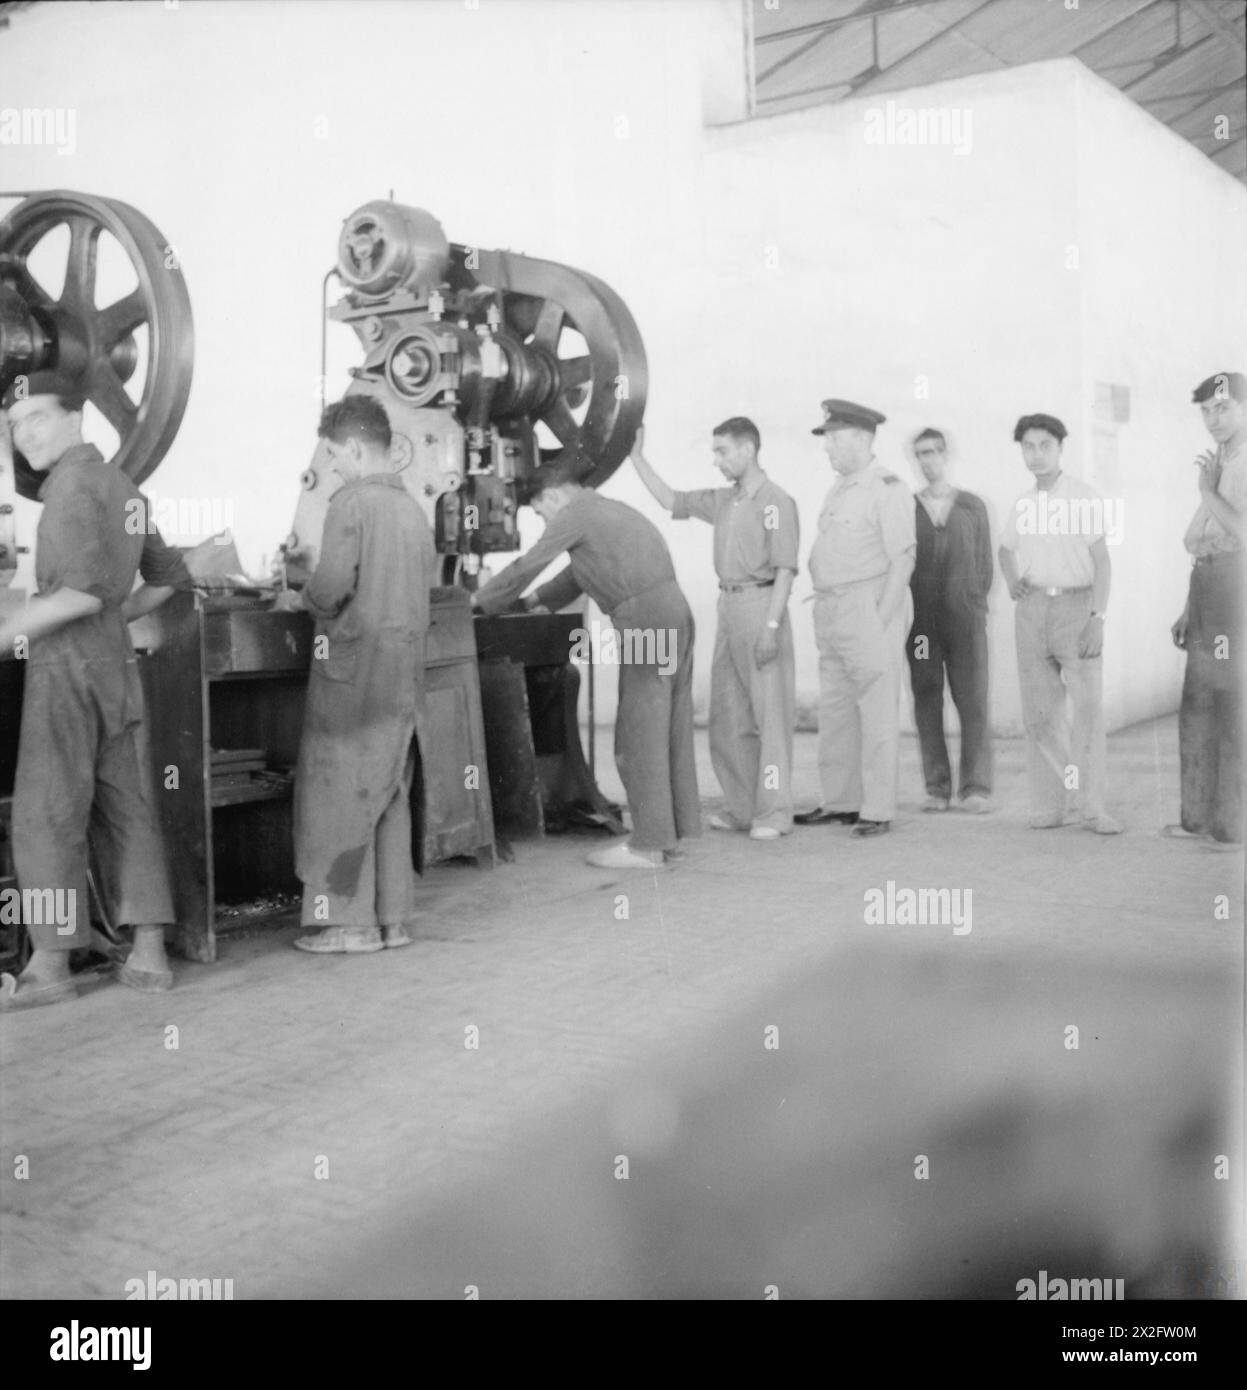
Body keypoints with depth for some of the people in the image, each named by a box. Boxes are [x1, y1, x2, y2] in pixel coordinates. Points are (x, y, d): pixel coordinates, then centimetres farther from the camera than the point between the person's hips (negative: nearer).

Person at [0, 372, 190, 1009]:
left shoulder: (76, 483, -12)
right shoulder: (121, 486, 15)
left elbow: (86, 589, -22)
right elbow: (168, 578, 23)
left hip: (67, 667, -9)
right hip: (115, 663, 9)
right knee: (125, 810, 8)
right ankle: (148, 955, 10)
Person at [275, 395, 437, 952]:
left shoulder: (351, 501, -10)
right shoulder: (414, 508, 11)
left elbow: (332, 586, -19)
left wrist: (300, 601, 2)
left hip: (355, 667, -7)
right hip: (405, 671, 7)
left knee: (342, 792, 1)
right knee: (391, 794, 12)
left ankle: (351, 922, 4)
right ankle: (394, 917, 18)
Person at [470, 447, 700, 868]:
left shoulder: (575, 514, -3)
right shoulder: (610, 509, 25)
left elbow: (526, 566, 2)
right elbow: (580, 573, 36)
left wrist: (480, 600, 14)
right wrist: (538, 600, 41)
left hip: (645, 621, -9)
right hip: (674, 612, 9)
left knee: (638, 737, -4)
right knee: (670, 730, 12)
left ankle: (649, 845, -1)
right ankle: (675, 830, 18)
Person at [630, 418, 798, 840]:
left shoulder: (775, 501, -9)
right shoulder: (723, 501, 14)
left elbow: (784, 568, -15)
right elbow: (672, 501, 25)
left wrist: (772, 626, -21)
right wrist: (637, 458, 20)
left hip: (761, 604, -8)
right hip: (728, 607, 9)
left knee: (769, 712, -5)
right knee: (727, 715, 11)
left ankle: (772, 813, -2)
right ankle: (742, 808, 19)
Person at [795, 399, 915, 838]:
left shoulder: (887, 489, -7)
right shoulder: (838, 490, 18)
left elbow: (902, 558, -12)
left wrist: (882, 618, -16)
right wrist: (823, 612, 11)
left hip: (870, 607, -9)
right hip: (830, 610, 9)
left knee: (877, 712, -5)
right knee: (834, 711, 11)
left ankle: (877, 810, -1)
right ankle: (839, 802, 18)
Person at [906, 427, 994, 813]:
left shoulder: (972, 506, 11)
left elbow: (985, 564, 12)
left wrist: (976, 606, 2)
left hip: (965, 616, 0)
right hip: (920, 618, 0)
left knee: (973, 700, -6)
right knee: (926, 701, -1)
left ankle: (975, 788, -3)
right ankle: (937, 789, 3)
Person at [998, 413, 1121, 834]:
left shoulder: (1086, 498, -4)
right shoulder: (1024, 504, 10)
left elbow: (1102, 562, -8)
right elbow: (1006, 551, 25)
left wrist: (1097, 621, -18)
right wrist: (1012, 581, 2)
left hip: (1078, 609, -3)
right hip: (1033, 609, 3)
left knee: (1088, 709, -11)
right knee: (1040, 712, 0)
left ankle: (1091, 807, -5)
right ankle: (1049, 805, 8)